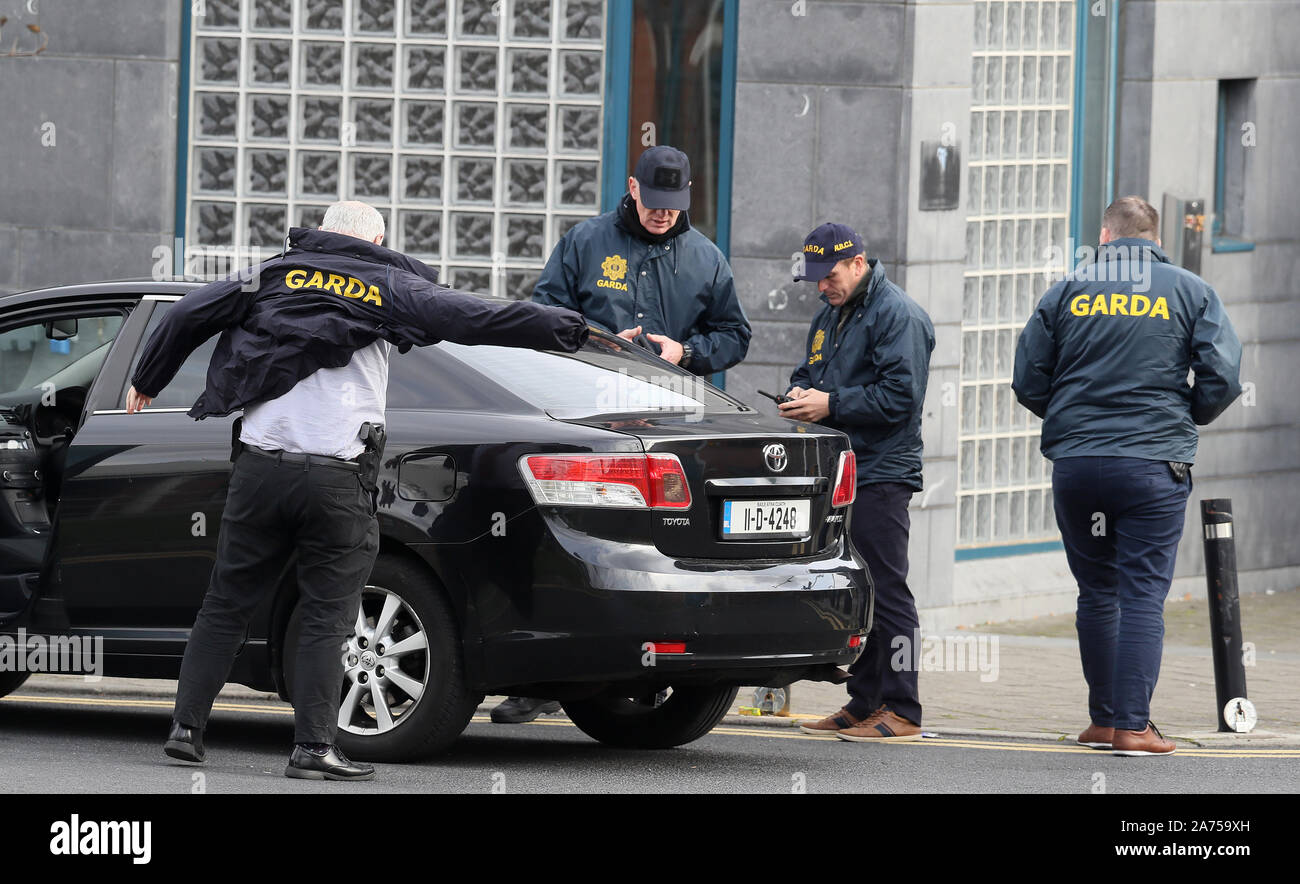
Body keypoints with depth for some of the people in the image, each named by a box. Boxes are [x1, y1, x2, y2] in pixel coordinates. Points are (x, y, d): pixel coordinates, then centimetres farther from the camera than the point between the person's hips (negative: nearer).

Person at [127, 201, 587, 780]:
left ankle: (186, 726, 11)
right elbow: (475, 319, -2)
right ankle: (314, 747, -3)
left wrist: (147, 381, 23)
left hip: (261, 465, 2)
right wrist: (568, 330, -2)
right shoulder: (391, 289, 5)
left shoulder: (275, 276, 11)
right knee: (327, 618, 2)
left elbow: (191, 314, 9)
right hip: (337, 478, -2)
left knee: (226, 606, 12)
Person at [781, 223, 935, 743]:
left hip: (881, 475, -9)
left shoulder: (897, 315, -11)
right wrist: (801, 394, 2)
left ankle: (901, 711, -8)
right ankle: (863, 704, 17)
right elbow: (809, 371, 26)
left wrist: (831, 405, -18)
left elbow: (899, 397, -18)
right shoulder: (830, 315, 19)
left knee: (885, 593, -9)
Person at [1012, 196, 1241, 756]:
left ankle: (1104, 719, 17)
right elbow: (1222, 377, -4)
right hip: (1154, 467, -2)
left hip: (1075, 462, 2)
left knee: (1097, 594, 13)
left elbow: (1028, 381, 6)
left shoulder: (1067, 293, 6)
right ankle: (1132, 725, -9)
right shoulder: (1190, 292, 3)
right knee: (1143, 595, -1)